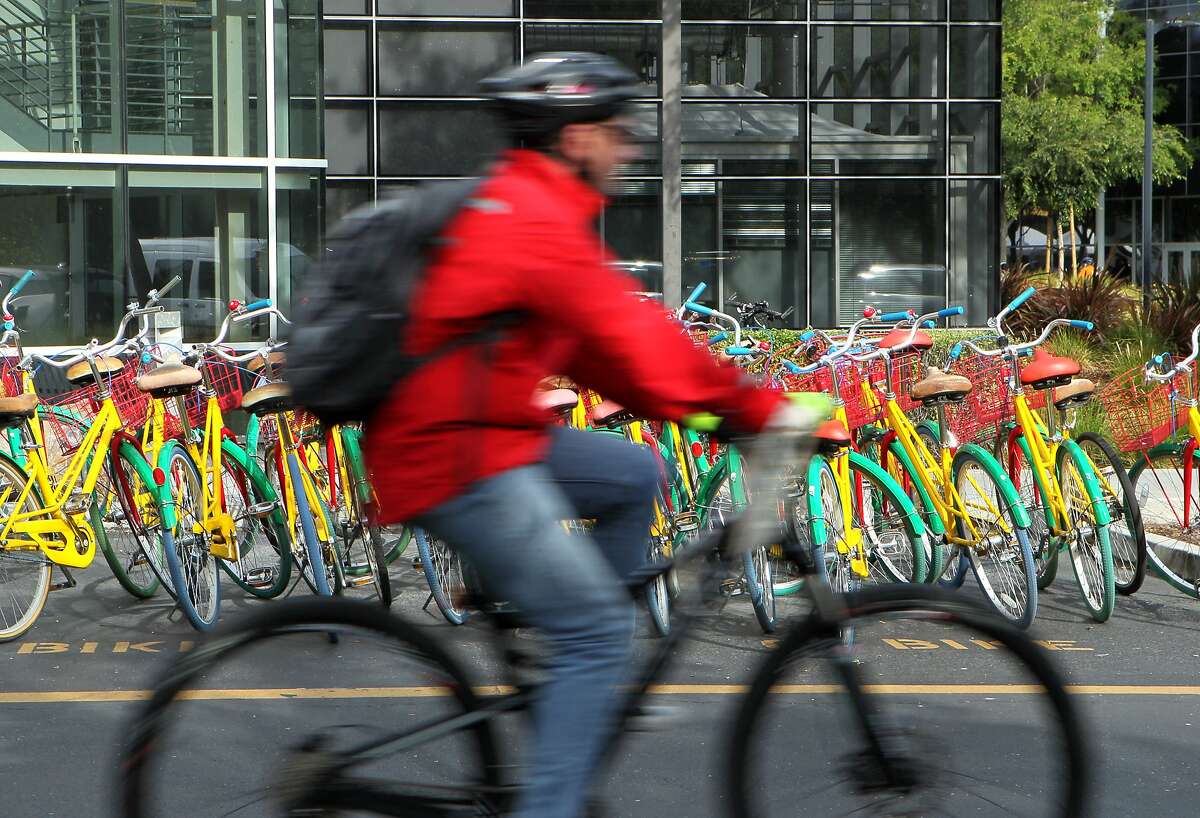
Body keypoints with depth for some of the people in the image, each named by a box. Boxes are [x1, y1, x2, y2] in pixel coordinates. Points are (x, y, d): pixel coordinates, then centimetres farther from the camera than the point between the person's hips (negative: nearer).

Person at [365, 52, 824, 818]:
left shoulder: (508, 205, 16)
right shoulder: (538, 222, -17)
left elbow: (585, 343, 18)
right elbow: (633, 335, -23)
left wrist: (685, 405, 13)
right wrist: (761, 408, -19)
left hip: (459, 435, 10)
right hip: (459, 463, -10)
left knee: (634, 476, 19)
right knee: (600, 630, -7)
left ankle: (584, 688, 21)